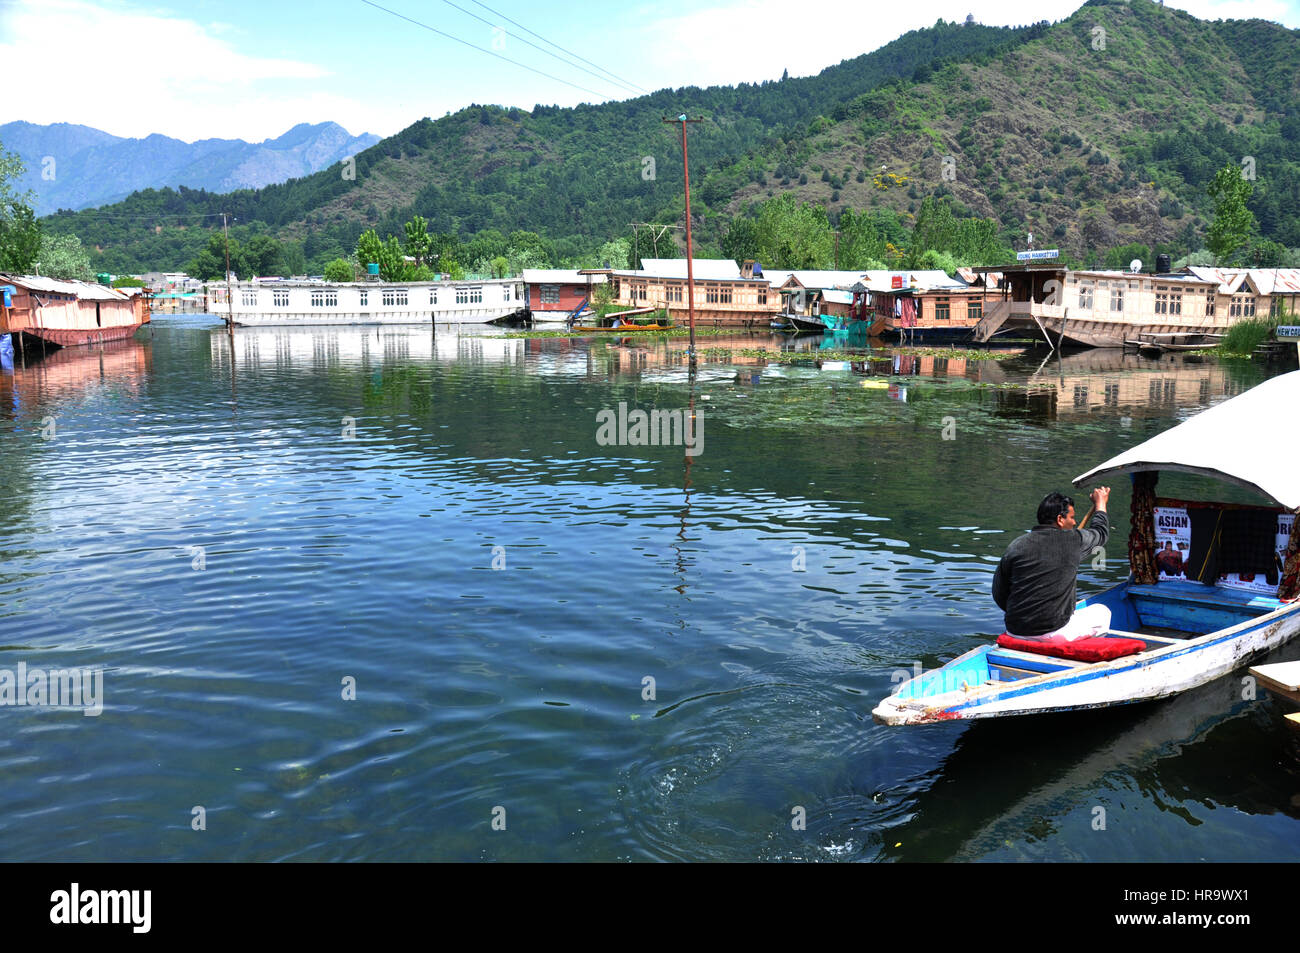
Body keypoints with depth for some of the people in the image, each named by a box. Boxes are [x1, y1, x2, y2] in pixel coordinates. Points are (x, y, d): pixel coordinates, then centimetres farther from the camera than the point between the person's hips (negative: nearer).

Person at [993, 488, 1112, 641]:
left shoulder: (1016, 546, 1)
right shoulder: (1073, 540, -5)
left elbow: (999, 594, 5)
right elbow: (1101, 531, 20)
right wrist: (1100, 503, 38)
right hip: (1054, 633, -4)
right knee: (1103, 612, 21)